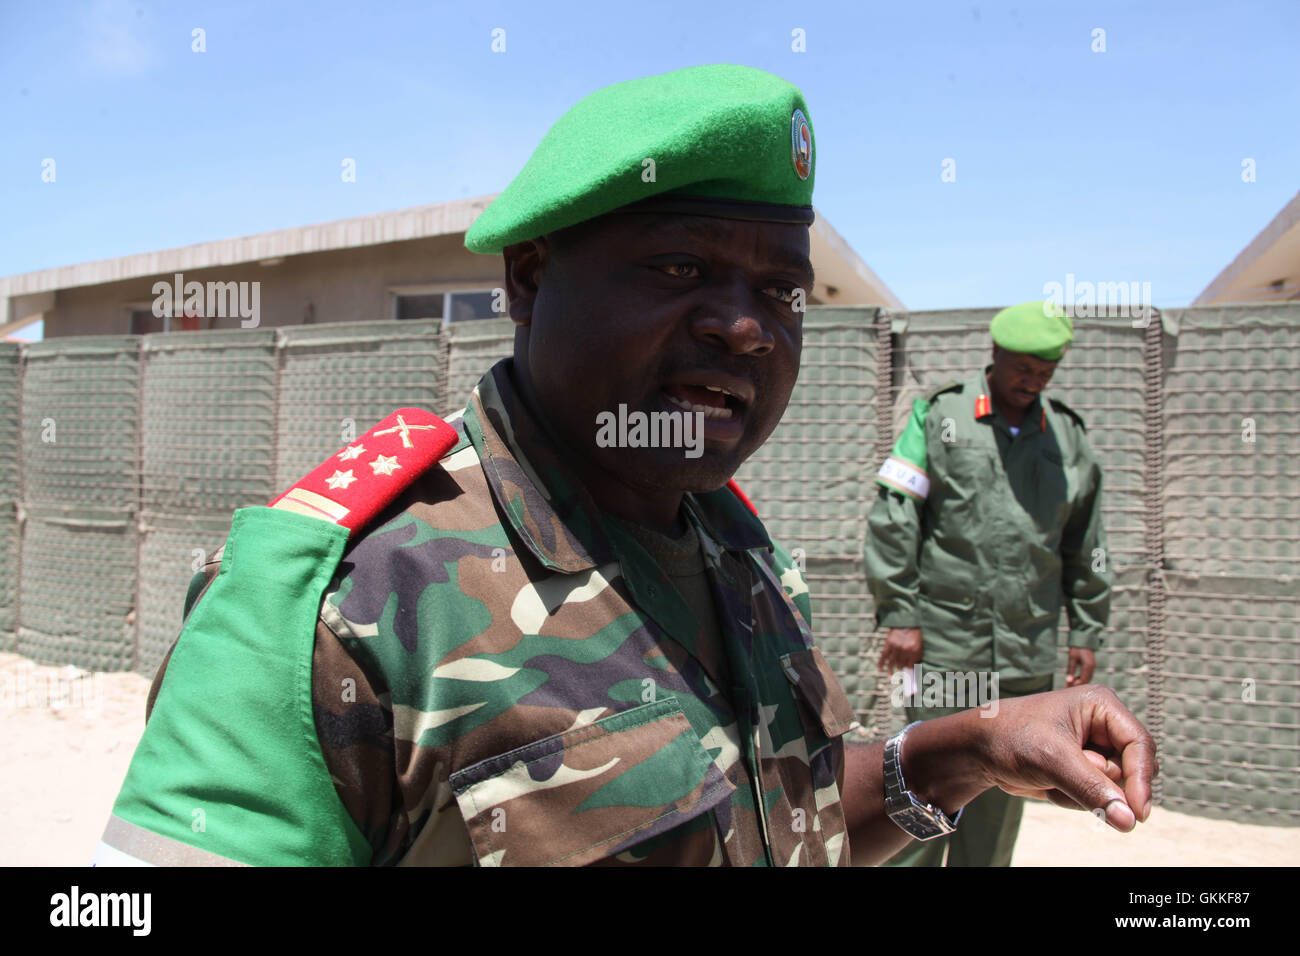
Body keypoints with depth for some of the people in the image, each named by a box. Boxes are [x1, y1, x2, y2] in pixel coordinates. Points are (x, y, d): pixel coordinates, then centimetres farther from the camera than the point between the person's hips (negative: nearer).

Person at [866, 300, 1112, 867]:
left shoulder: (1068, 434, 11)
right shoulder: (939, 414, 0)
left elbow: (1086, 547, 17)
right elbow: (892, 519, -4)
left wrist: (1086, 633, 14)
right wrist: (898, 614, -8)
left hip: (1028, 655, 4)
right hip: (943, 644, -4)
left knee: (1002, 793, 12)